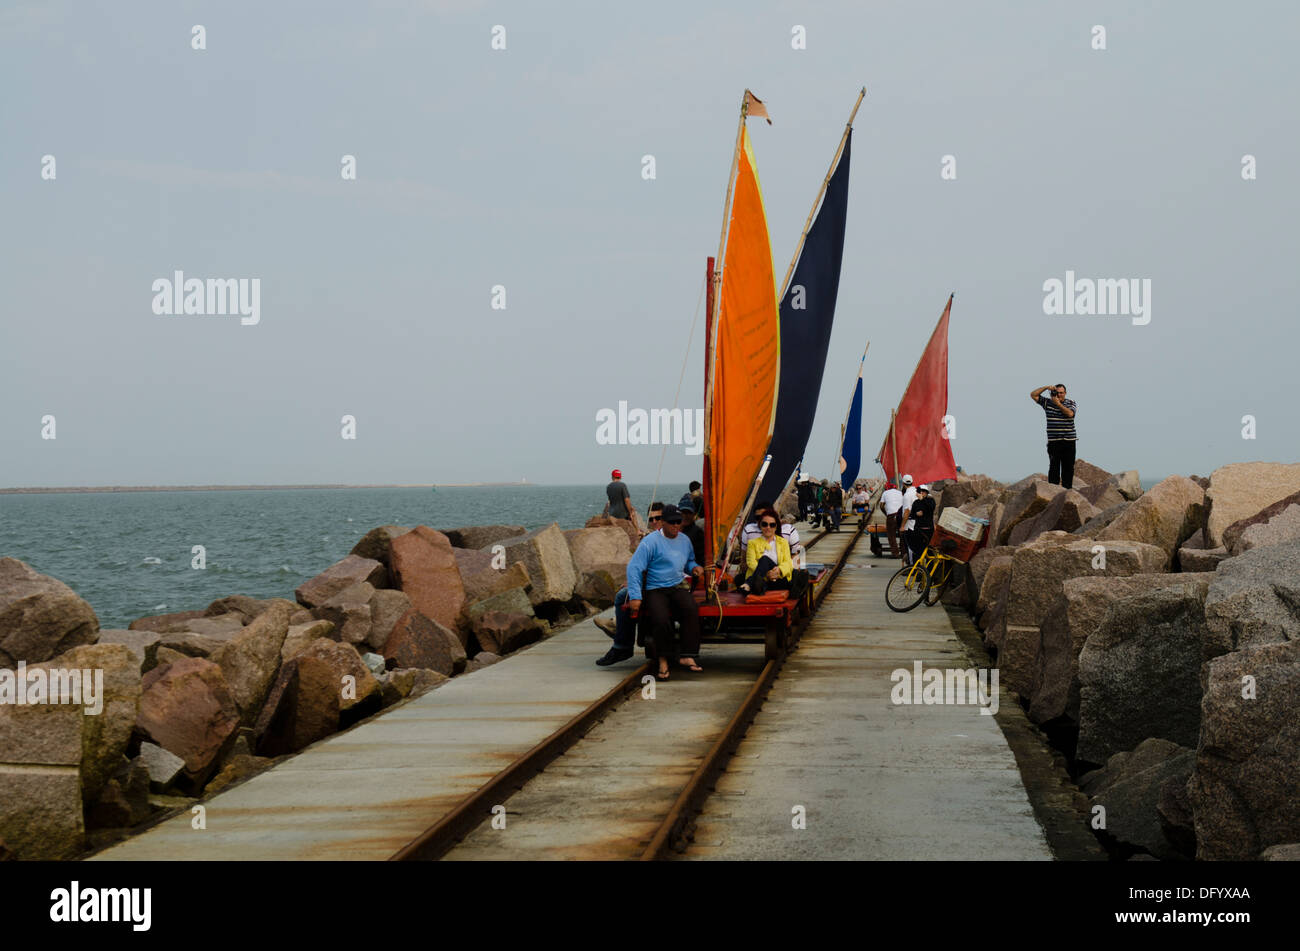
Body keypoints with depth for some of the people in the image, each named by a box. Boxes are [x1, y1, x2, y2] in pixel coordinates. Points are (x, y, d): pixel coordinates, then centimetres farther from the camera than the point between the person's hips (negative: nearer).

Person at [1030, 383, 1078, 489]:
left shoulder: (1071, 403, 7)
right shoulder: (1047, 402, 9)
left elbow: (1070, 413, -12)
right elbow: (1033, 395, 4)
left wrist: (1058, 403, -11)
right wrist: (1046, 388, -4)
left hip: (1069, 441, 1)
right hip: (1053, 441, 0)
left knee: (1068, 467, 2)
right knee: (1054, 466, -5)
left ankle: (1067, 490, 8)